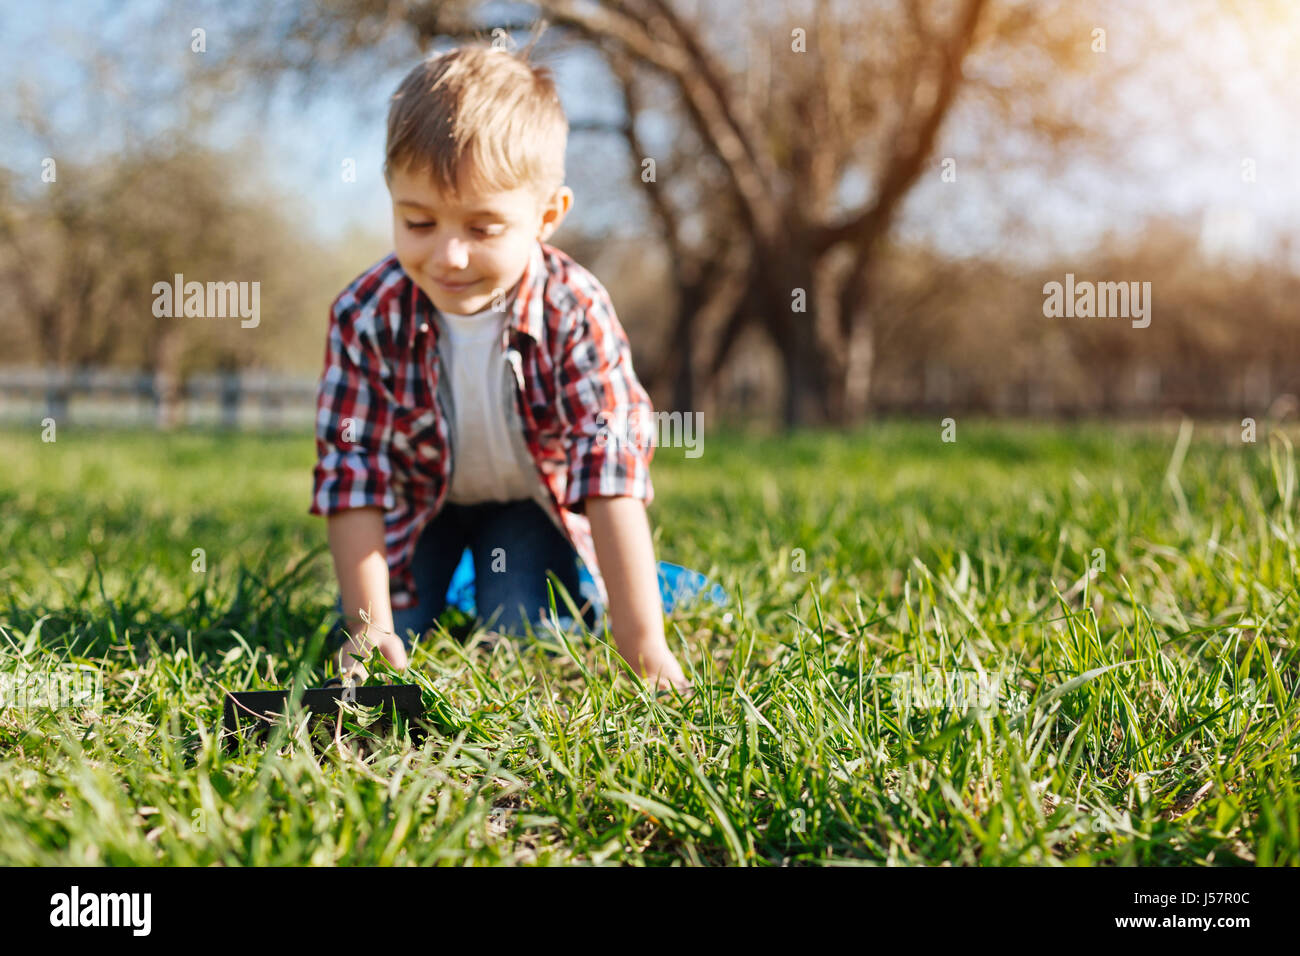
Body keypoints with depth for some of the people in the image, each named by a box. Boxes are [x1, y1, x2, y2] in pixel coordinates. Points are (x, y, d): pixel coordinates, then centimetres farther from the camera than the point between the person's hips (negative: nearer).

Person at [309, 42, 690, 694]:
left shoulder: (577, 314, -32)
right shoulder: (366, 316, -29)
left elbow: (612, 470, -34)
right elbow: (351, 469, -24)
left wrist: (644, 642, -37)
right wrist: (370, 625, -27)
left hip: (534, 498, -1)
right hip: (419, 500, 1)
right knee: (373, 650, -6)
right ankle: (436, 586, 26)